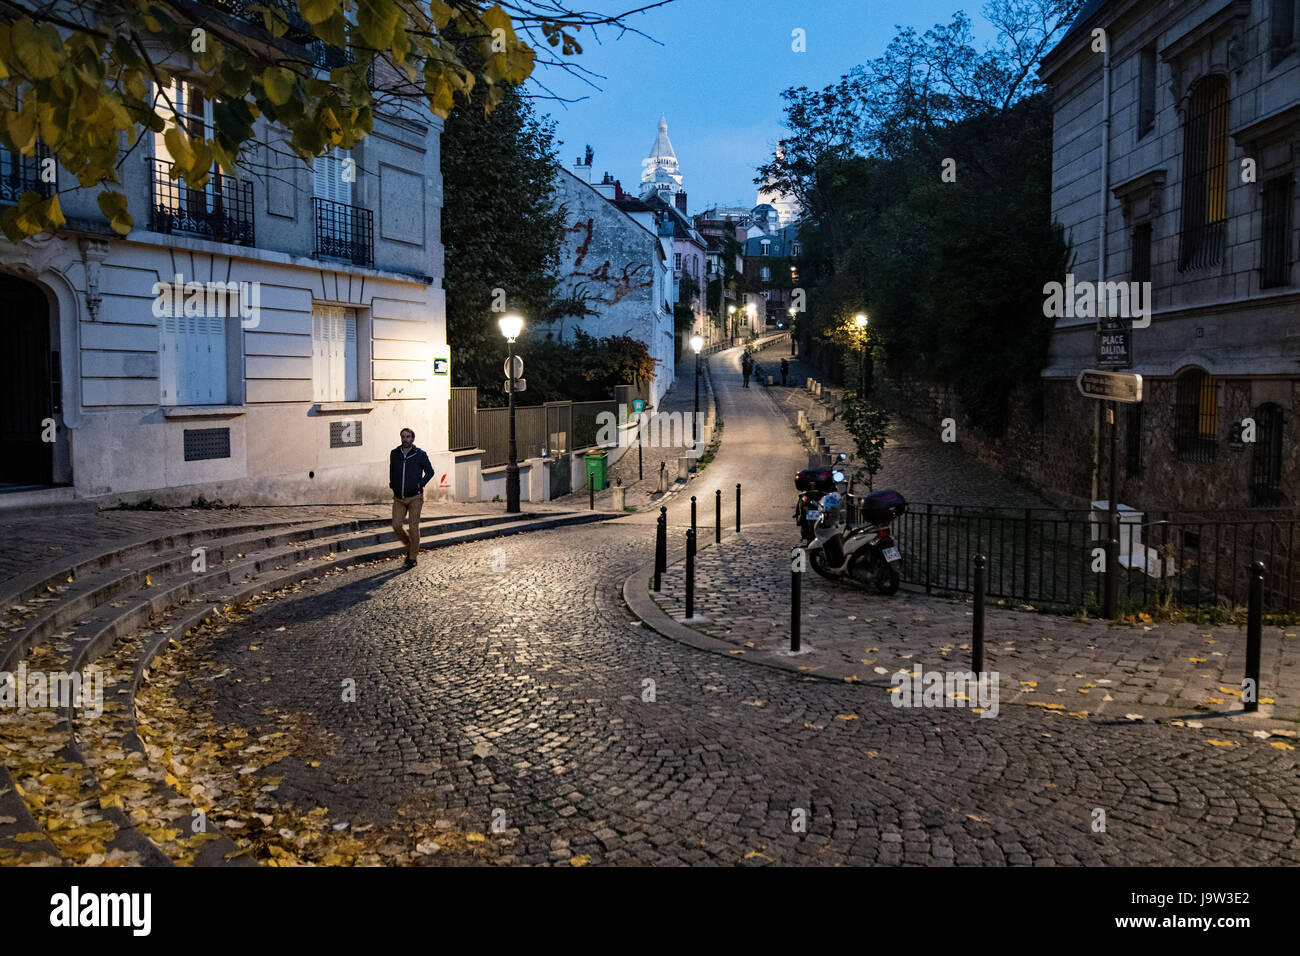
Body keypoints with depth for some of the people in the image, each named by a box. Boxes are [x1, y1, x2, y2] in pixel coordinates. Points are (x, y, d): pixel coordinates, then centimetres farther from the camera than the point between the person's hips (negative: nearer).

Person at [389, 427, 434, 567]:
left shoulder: (420, 454, -5)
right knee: (396, 526, -5)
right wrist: (392, 485, 9)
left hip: (415, 497, -3)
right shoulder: (394, 454, 4)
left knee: (413, 527, -3)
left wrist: (421, 484, -8)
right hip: (398, 498, 3)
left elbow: (430, 471, 5)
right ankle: (410, 546, 21)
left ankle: (413, 557, 9)